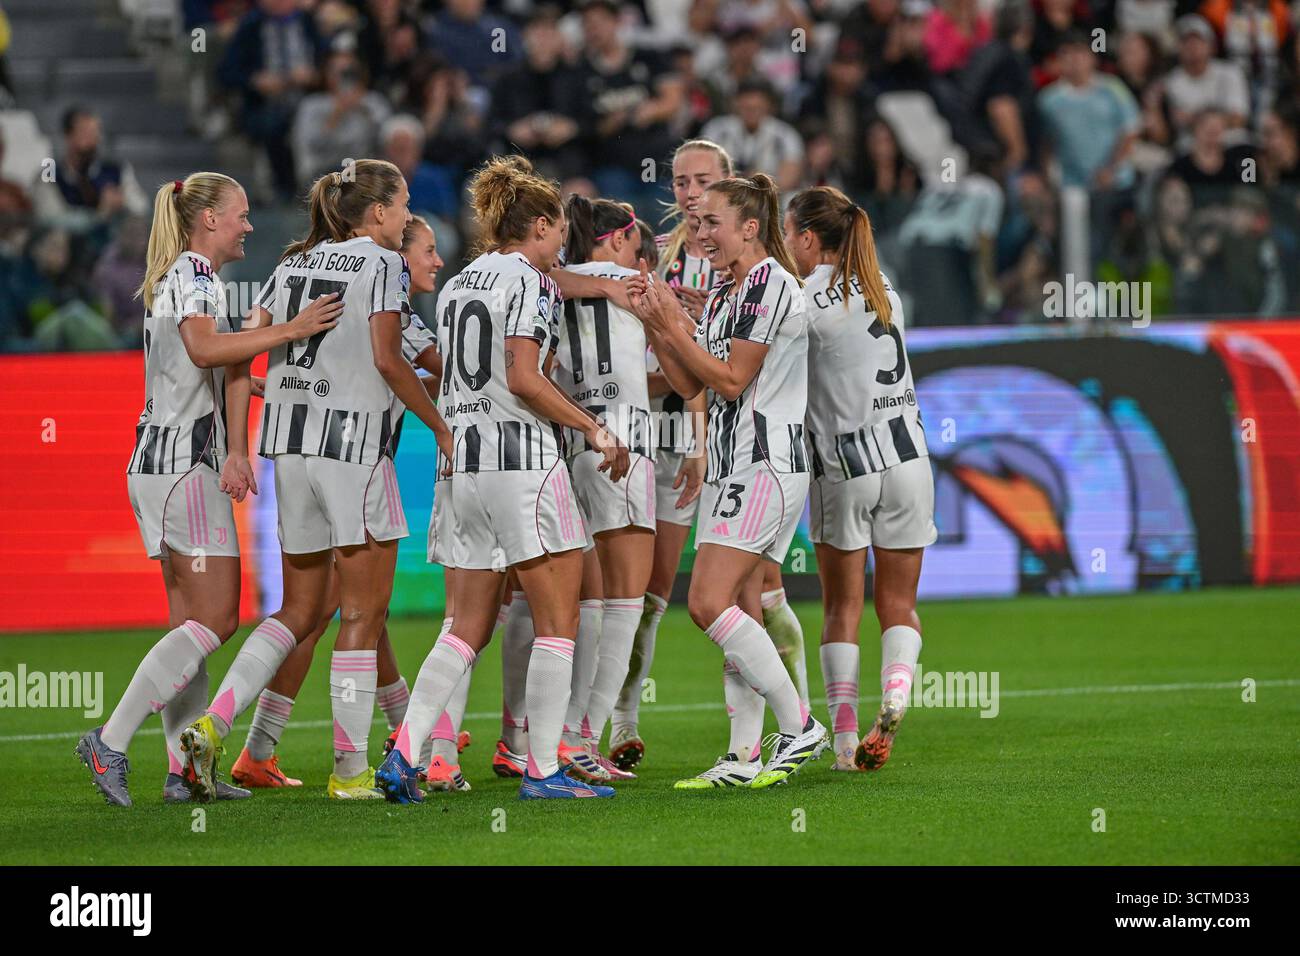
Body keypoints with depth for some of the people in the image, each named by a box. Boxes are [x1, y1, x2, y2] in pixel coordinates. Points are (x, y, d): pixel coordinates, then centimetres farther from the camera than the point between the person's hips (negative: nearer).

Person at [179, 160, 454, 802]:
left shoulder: (296, 262, 15)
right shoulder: (381, 264, -4)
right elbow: (387, 359, -13)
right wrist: (439, 426, -6)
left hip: (290, 442, 7)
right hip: (354, 442, -7)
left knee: (300, 611, 14)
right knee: (363, 612, 1)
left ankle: (213, 723, -3)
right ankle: (350, 769, 1)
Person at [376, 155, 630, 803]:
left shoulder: (457, 285, 16)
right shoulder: (529, 280, -8)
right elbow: (523, 379, -17)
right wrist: (594, 429, -12)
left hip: (467, 459, 8)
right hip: (524, 459, -8)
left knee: (468, 628, 9)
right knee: (558, 622, 0)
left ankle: (403, 755, -2)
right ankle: (543, 770, -2)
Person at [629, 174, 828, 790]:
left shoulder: (769, 284, -12)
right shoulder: (724, 294, 18)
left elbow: (731, 380, -14)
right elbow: (689, 385, 16)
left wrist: (675, 328, -10)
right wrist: (656, 327, 5)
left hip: (766, 462, -10)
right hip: (732, 464, 10)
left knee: (709, 604, -16)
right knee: (735, 611, 6)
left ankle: (797, 728, -10)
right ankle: (744, 757, 7)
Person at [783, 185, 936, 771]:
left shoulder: (807, 303, -11)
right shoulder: (880, 288, 10)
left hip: (844, 467, -4)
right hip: (907, 456, 4)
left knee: (842, 608, 5)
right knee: (899, 606, 9)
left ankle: (844, 738, 0)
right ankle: (896, 684, -20)